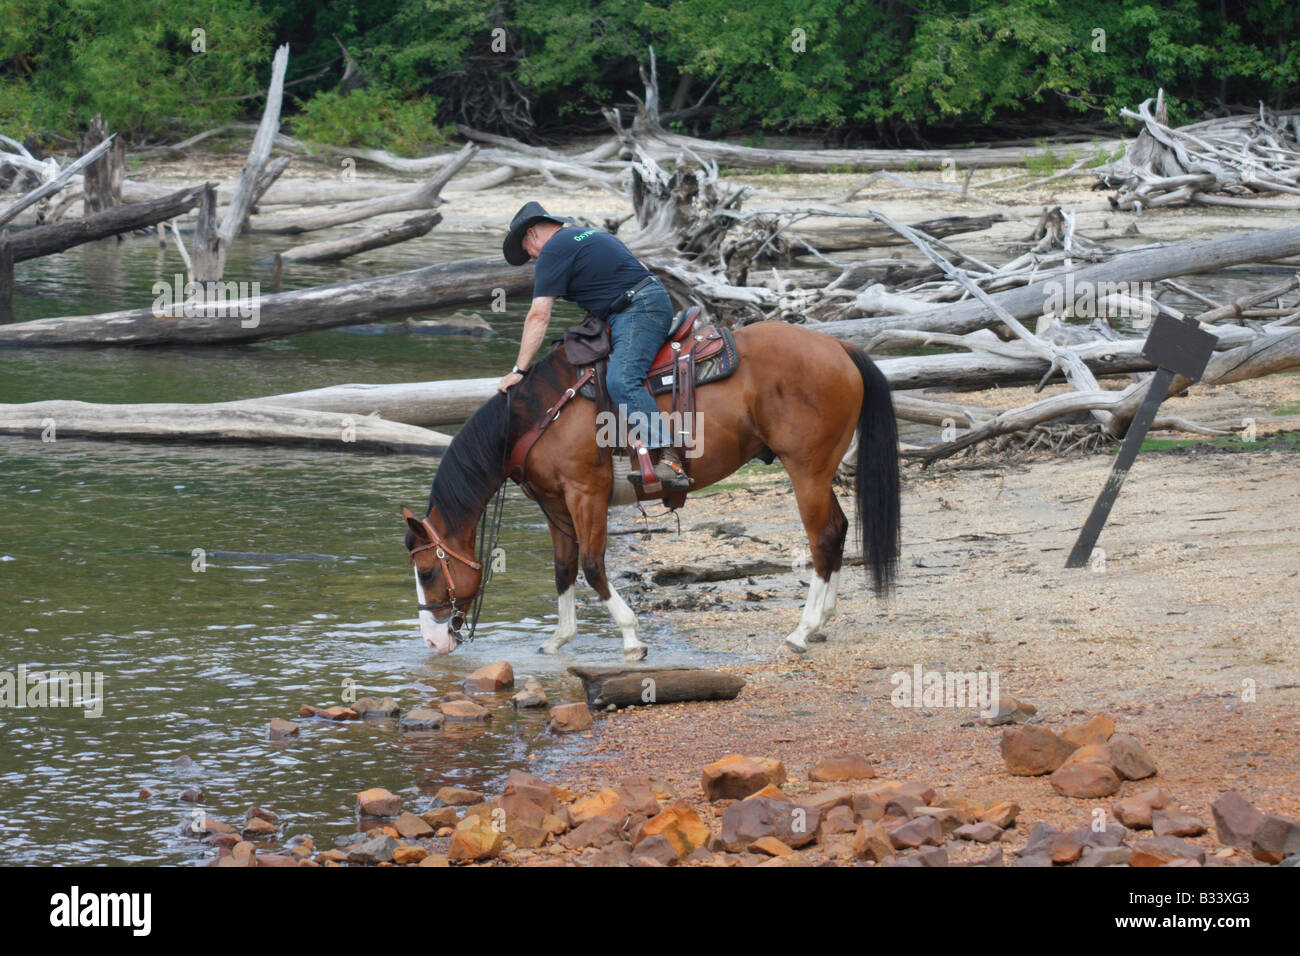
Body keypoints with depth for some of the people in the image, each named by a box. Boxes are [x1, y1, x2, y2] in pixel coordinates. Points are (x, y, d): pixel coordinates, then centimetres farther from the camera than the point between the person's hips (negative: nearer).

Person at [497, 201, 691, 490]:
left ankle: (667, 459, -42)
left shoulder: (553, 250, -2)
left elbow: (539, 316, -7)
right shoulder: (589, 235, 27)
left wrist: (518, 370, -5)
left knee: (621, 380, -27)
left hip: (638, 311, -11)